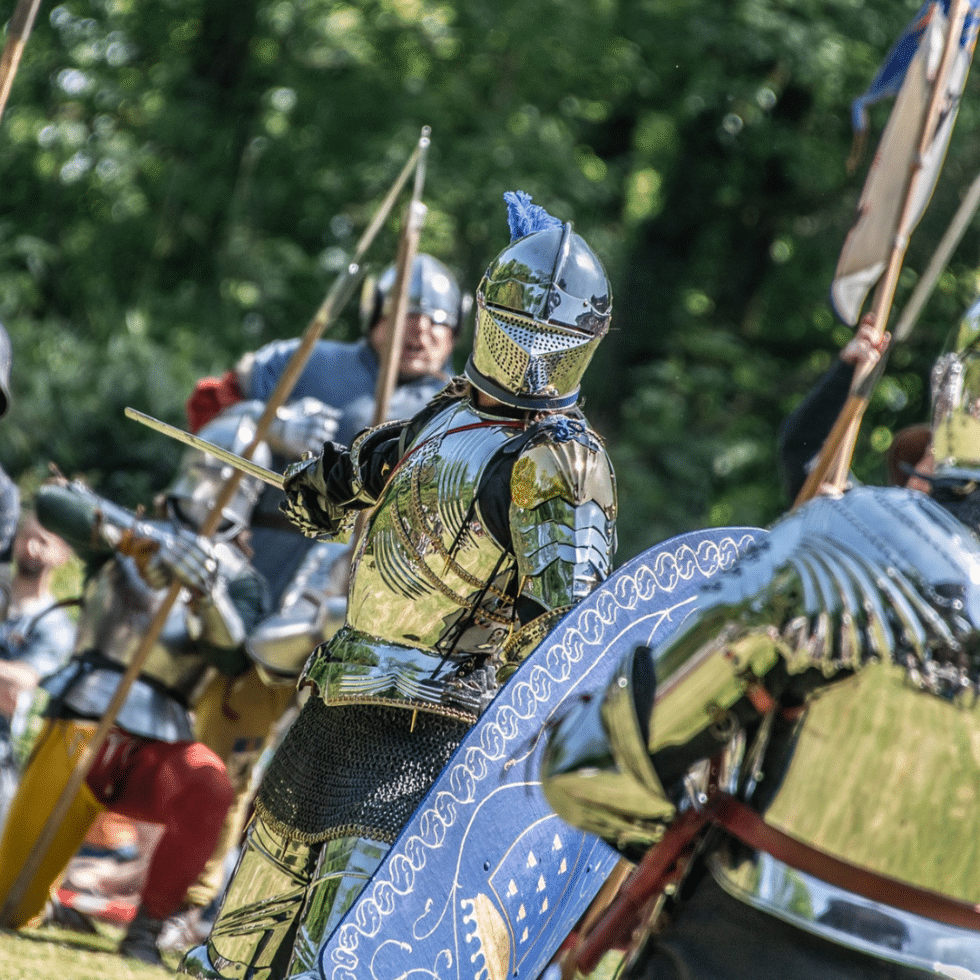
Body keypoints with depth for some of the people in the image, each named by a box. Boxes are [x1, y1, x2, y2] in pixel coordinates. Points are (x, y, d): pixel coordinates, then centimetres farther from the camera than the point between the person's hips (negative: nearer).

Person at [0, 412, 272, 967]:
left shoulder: (240, 583, 9)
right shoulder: (124, 534, 7)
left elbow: (233, 657, -11)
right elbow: (52, 504, -13)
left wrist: (207, 594, -29)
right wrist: (134, 536, -29)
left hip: (158, 746, 1)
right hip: (82, 729, 0)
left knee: (209, 791, -36)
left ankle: (145, 933, -19)